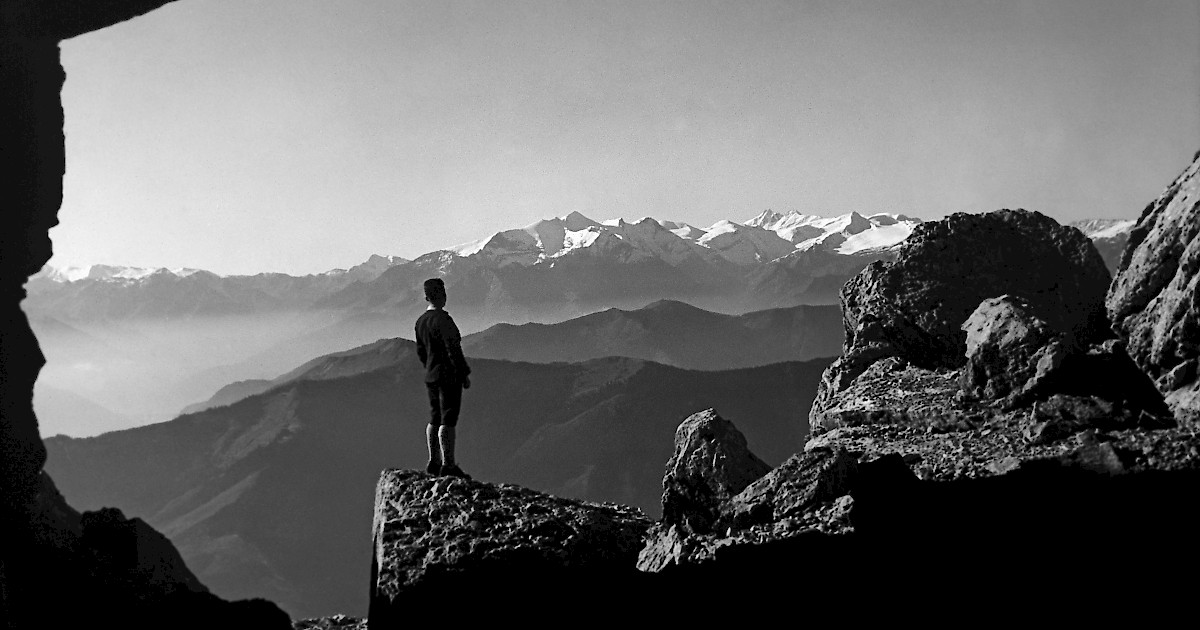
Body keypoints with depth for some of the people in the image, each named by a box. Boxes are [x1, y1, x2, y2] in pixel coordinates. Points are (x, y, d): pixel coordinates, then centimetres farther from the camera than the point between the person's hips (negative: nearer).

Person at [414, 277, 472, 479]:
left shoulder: (420, 321, 10)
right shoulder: (443, 319, -17)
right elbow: (453, 350, -19)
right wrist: (465, 375, -13)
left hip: (431, 377, 9)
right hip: (449, 376, -9)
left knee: (435, 419, 13)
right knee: (448, 420, -7)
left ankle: (434, 462, 17)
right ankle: (448, 465, -6)